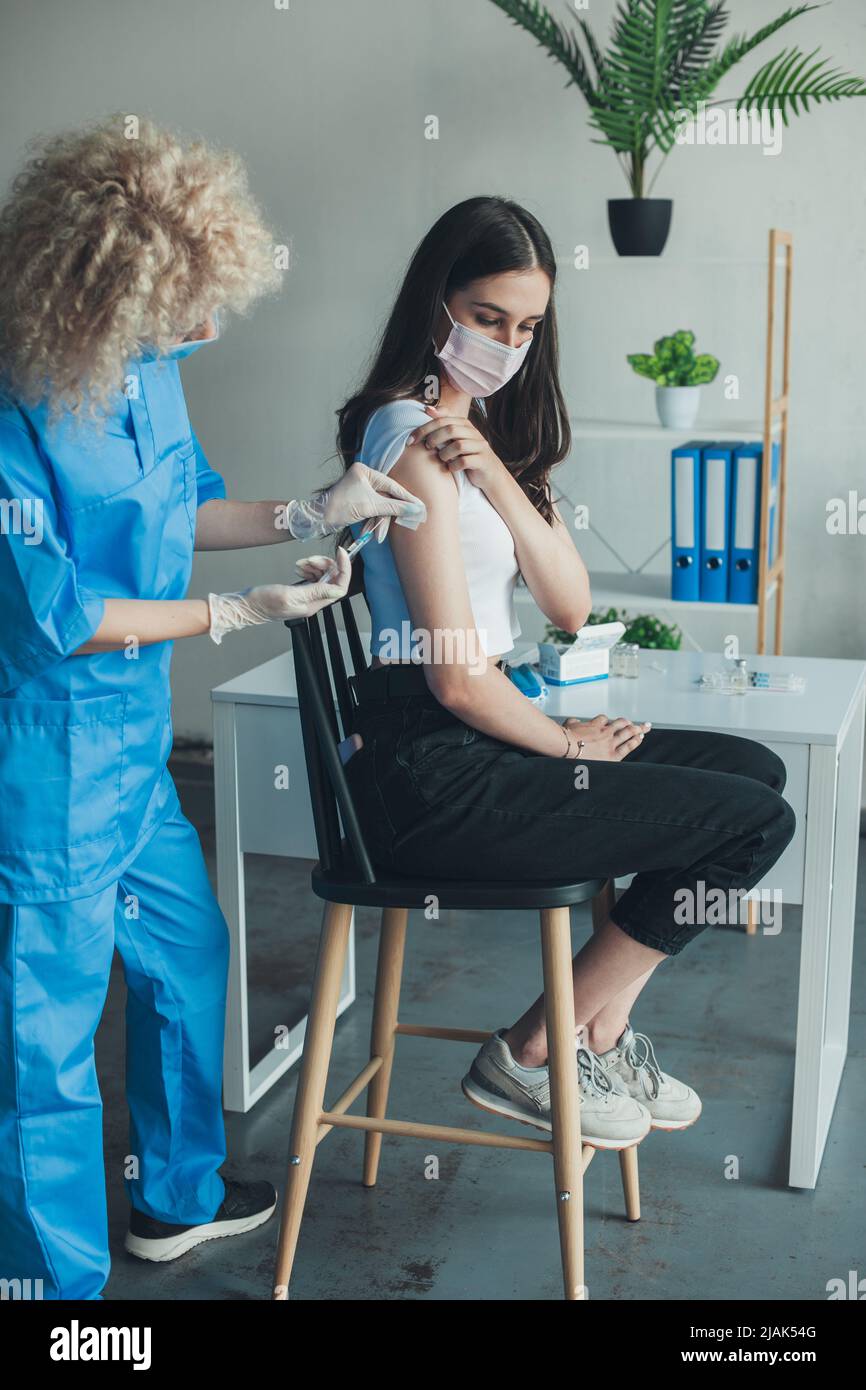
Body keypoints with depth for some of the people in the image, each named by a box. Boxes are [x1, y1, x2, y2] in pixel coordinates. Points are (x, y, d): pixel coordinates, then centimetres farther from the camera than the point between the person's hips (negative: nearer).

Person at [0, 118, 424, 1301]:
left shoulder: (147, 367, 0)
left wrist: (306, 515, -1)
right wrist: (241, 614, -15)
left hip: (135, 742, 9)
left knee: (189, 952, 23)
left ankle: (176, 1194, 46)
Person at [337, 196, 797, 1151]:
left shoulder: (487, 427, 15)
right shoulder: (414, 439, -15)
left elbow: (571, 605, 4)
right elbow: (459, 677, -20)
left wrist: (494, 473, -10)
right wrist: (567, 746, -3)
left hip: (478, 740, 10)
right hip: (434, 776, -10)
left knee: (754, 771, 13)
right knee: (754, 821, -8)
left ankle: (600, 1032, 15)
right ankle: (534, 1055, 4)